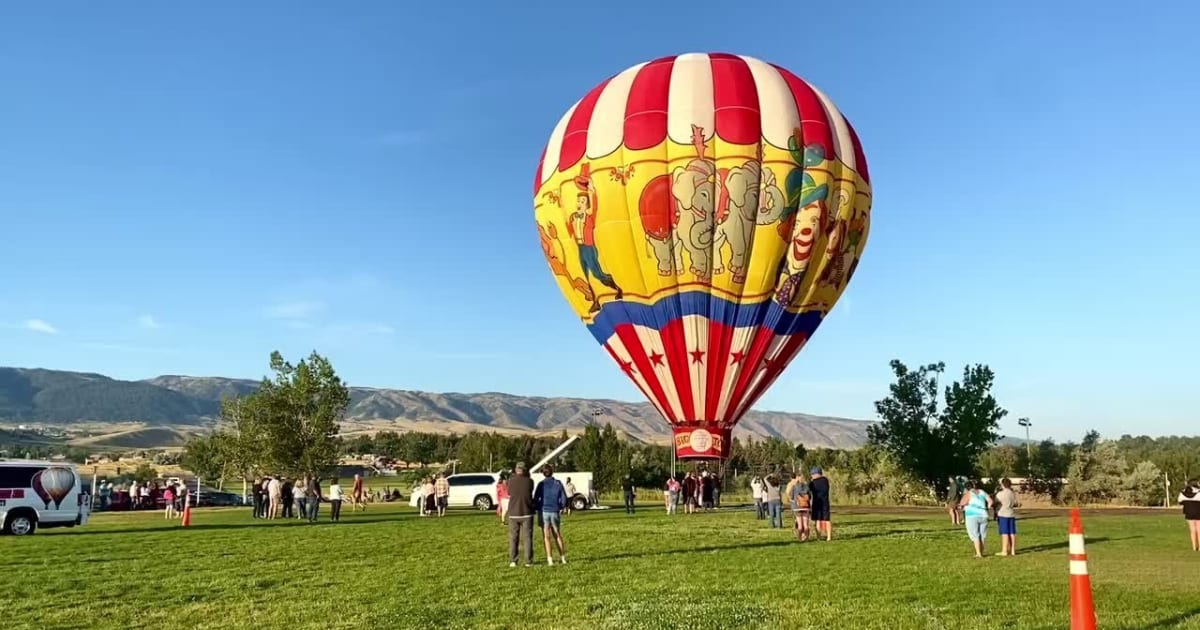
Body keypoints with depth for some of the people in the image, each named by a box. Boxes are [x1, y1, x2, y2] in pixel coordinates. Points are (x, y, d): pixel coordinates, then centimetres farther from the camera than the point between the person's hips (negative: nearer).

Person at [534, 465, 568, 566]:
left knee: (546, 537, 2)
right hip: (555, 512, 2)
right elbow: (564, 499, 2)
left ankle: (550, 560, -3)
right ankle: (562, 558, 18)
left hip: (544, 512, -2)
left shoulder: (541, 484, -5)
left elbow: (535, 499, -5)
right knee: (557, 536, 17)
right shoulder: (558, 483, 1)